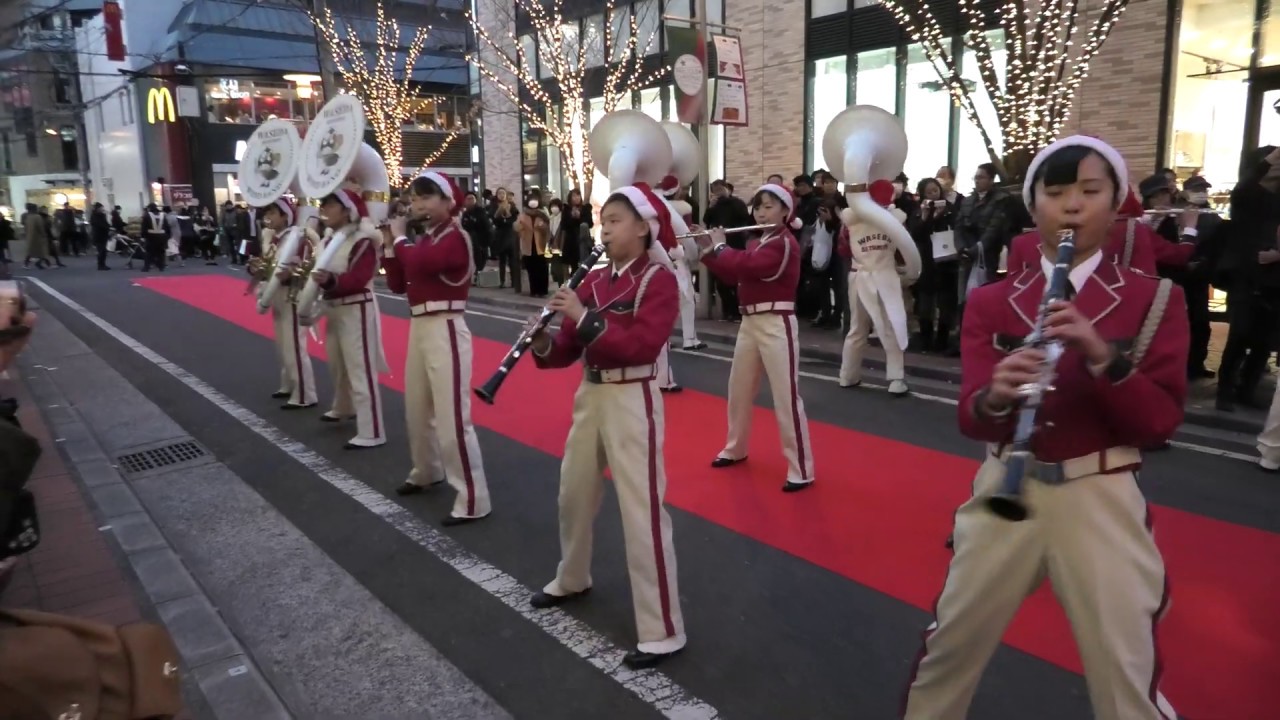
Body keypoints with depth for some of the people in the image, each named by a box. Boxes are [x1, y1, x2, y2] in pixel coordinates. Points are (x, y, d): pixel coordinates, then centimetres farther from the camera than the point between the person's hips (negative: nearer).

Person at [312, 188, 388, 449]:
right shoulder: (330, 238, 8)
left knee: (360, 370, -9)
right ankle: (342, 408, 49)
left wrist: (330, 280, -42)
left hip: (356, 310, -9)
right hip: (334, 308, 9)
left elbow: (357, 279, -28)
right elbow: (323, 273, 15)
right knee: (338, 364, 25)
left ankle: (371, 433, -5)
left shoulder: (363, 240, -17)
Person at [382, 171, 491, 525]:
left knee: (452, 418, -10)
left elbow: (420, 263, -28)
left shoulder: (455, 237, -11)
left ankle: (473, 500, -4)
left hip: (445, 331, -9)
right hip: (419, 328, 9)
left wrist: (400, 237, -10)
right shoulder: (423, 241, 15)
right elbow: (398, 285, 14)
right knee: (417, 410, 20)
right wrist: (389, 247, 4)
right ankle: (426, 472, 42)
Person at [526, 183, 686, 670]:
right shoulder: (593, 279, 9)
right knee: (574, 494, 21)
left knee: (642, 512, -7)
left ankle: (664, 631, 2)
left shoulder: (659, 280, -11)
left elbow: (643, 345, -25)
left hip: (632, 402, -8)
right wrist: (544, 345, -14)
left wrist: (585, 317, -28)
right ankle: (572, 580, 46)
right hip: (589, 396, 8)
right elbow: (571, 348, 7)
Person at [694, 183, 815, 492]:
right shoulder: (755, 244, 15)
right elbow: (731, 276, 13)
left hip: (777, 326, -9)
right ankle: (735, 449, 37)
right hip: (749, 324, 9)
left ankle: (802, 470, 0)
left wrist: (720, 246, -9)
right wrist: (707, 250, 4)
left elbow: (745, 265, -25)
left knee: (786, 397, -7)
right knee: (738, 390, 18)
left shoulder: (785, 243, -13)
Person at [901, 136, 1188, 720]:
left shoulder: (1155, 298, -1)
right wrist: (995, 397, -30)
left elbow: (1162, 423, -9)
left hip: (1102, 503, -1)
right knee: (949, 645, 14)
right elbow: (970, 420, -7)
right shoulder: (991, 301, 2)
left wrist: (1103, 356, -26)